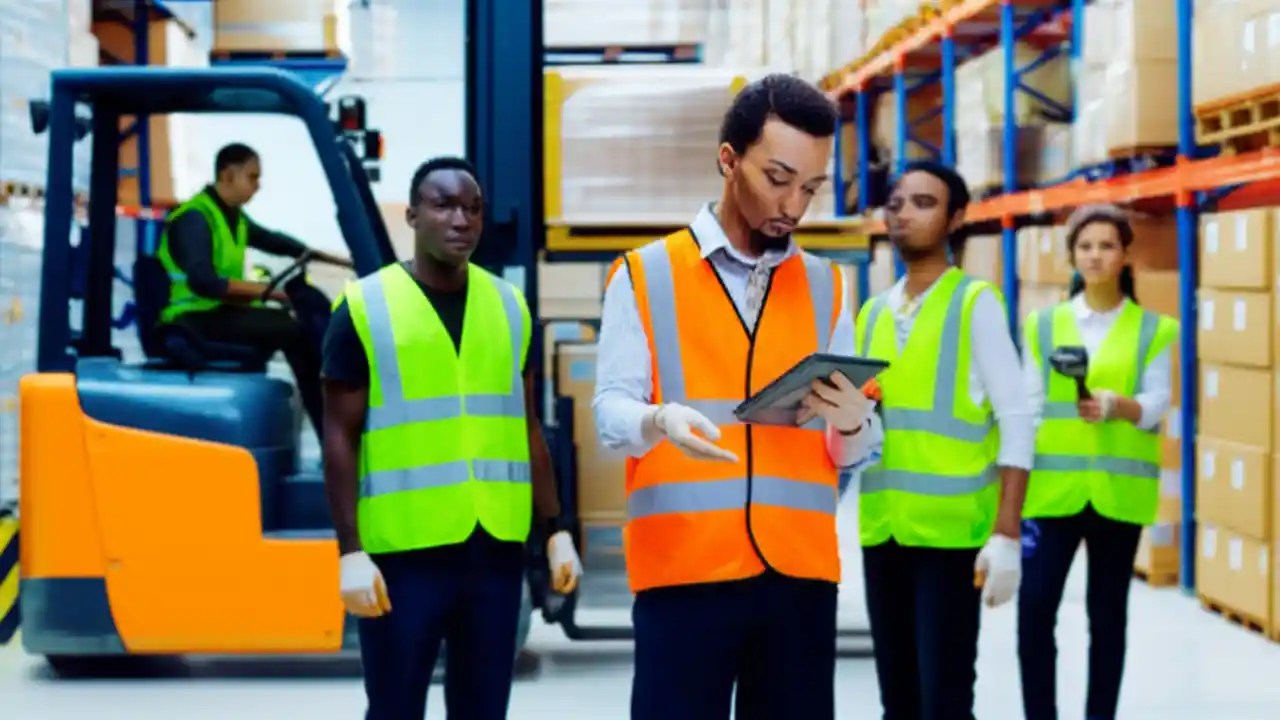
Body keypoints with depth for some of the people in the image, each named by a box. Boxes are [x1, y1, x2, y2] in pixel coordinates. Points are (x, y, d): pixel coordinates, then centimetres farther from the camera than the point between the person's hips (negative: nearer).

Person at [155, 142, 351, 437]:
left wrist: (335, 259, 23)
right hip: (195, 320, -10)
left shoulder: (233, 216, 12)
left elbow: (272, 241, 26)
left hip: (222, 311, 10)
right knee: (294, 332, -24)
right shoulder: (194, 218, -16)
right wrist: (266, 290, -27)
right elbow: (202, 282, -28)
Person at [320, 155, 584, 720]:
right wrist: (352, 551, -11)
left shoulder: (509, 306, 9)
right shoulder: (365, 308, -3)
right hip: (404, 550, -4)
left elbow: (528, 430, 14)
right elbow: (342, 439, -5)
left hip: (496, 547, 4)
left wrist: (555, 530, 9)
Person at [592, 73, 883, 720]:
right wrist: (661, 421, -26)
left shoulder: (825, 287, 14)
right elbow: (609, 412, -5)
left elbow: (851, 453, 10)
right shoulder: (644, 275, 4)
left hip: (800, 569, 3)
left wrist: (850, 420, -13)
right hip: (683, 569, -3)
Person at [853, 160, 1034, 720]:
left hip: (951, 529, -5)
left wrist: (1006, 533, -14)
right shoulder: (873, 313, 12)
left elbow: (1016, 421, -8)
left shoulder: (975, 303, -3)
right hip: (883, 529, 5)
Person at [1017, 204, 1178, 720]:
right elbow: (1027, 406, 4)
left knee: (1107, 614, 5)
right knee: (1035, 606, -8)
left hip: (1119, 488, 0)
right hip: (1053, 485, 0)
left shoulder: (1153, 330, 6)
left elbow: (1156, 404, -6)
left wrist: (1116, 405, -27)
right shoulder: (1043, 326, 8)